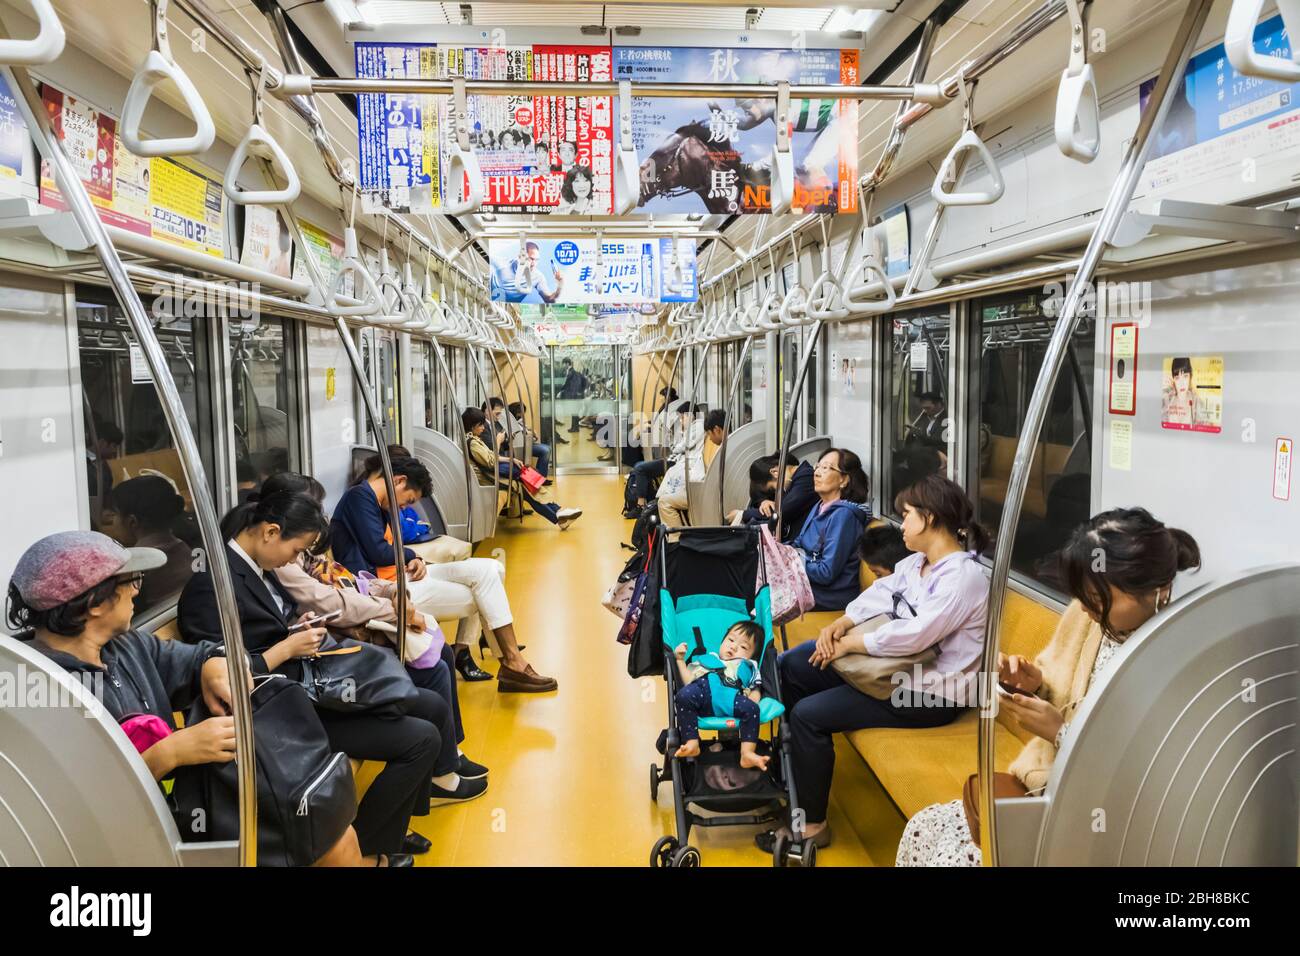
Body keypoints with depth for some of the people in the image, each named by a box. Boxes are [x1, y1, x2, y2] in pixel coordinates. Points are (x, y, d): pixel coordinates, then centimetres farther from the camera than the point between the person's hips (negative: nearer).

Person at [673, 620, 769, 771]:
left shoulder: (748, 666, 41)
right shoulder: (706, 659, 43)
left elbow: (755, 691, 22)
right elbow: (688, 682, 28)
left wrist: (752, 702, 0)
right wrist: (680, 659, 23)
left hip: (732, 698, 0)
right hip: (703, 690, 0)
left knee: (751, 708, -31)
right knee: (684, 695, -33)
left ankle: (747, 753, -35)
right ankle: (692, 743, -32)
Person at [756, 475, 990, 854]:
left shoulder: (962, 577, -24)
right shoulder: (917, 561, 7)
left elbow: (911, 636, -32)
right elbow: (879, 593, 7)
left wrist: (848, 644, -21)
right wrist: (840, 624, -11)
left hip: (929, 693, -10)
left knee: (809, 715, -17)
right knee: (789, 666, 8)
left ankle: (811, 824, -1)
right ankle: (794, 766, 22)